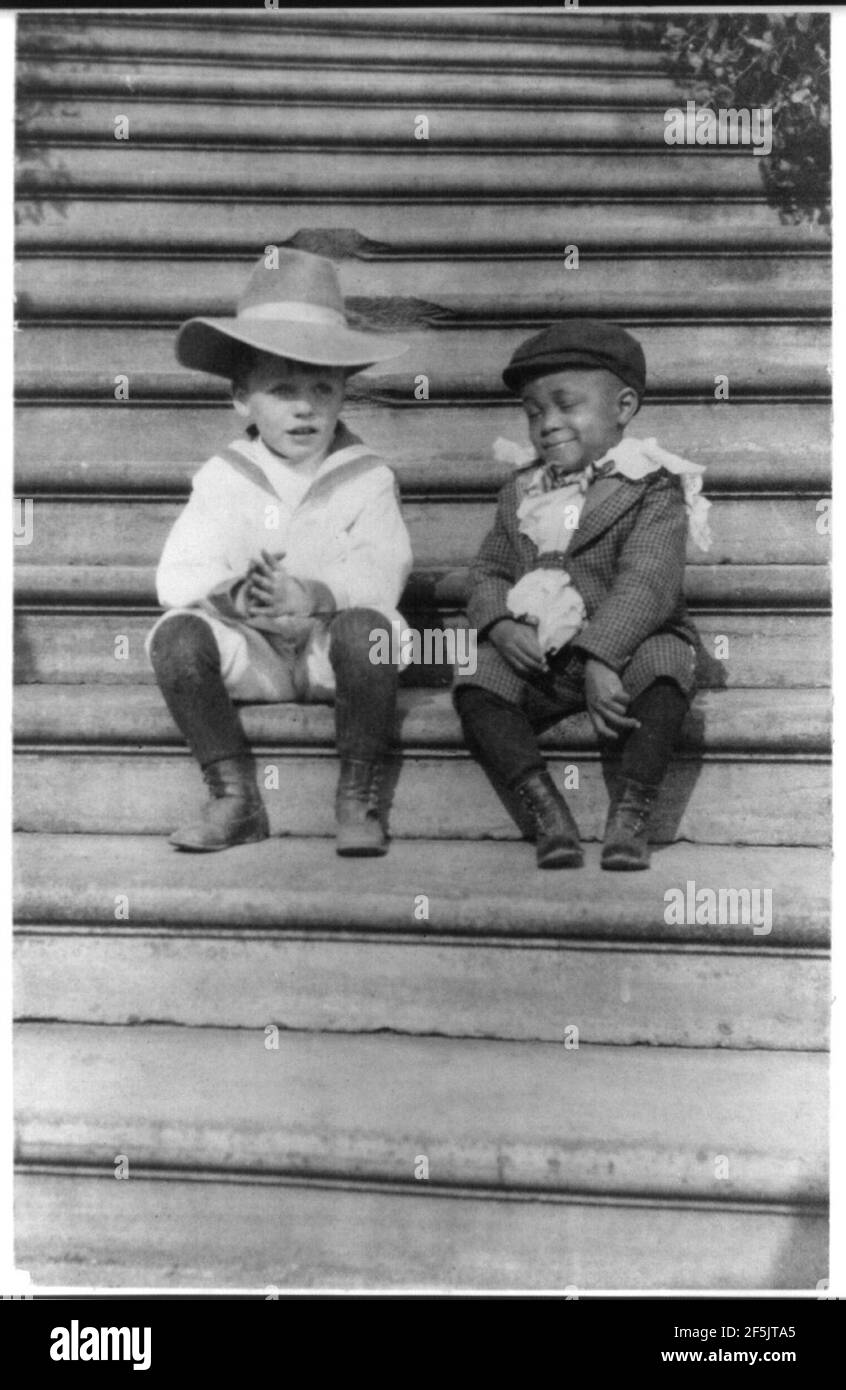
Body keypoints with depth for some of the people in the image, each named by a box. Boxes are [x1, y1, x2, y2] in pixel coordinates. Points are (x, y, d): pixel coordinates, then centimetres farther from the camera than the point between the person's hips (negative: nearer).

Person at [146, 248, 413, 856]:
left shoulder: (367, 477, 1)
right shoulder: (224, 476, 5)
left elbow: (381, 574, -13)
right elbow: (177, 576, -5)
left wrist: (316, 594, -33)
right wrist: (233, 594, -28)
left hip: (333, 648, -2)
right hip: (251, 652, 2)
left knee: (365, 625, -34)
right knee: (176, 634, -25)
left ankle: (360, 796, -19)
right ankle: (235, 797, -15)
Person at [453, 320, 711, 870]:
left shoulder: (652, 489, -5)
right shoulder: (520, 494, 13)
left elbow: (646, 583, -18)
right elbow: (490, 571, 13)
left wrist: (601, 660, -32)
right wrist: (501, 626, -11)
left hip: (626, 645, -4)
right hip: (535, 657, 4)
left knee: (664, 663, -34)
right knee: (476, 680, -20)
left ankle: (632, 813, -29)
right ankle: (545, 810, -30)